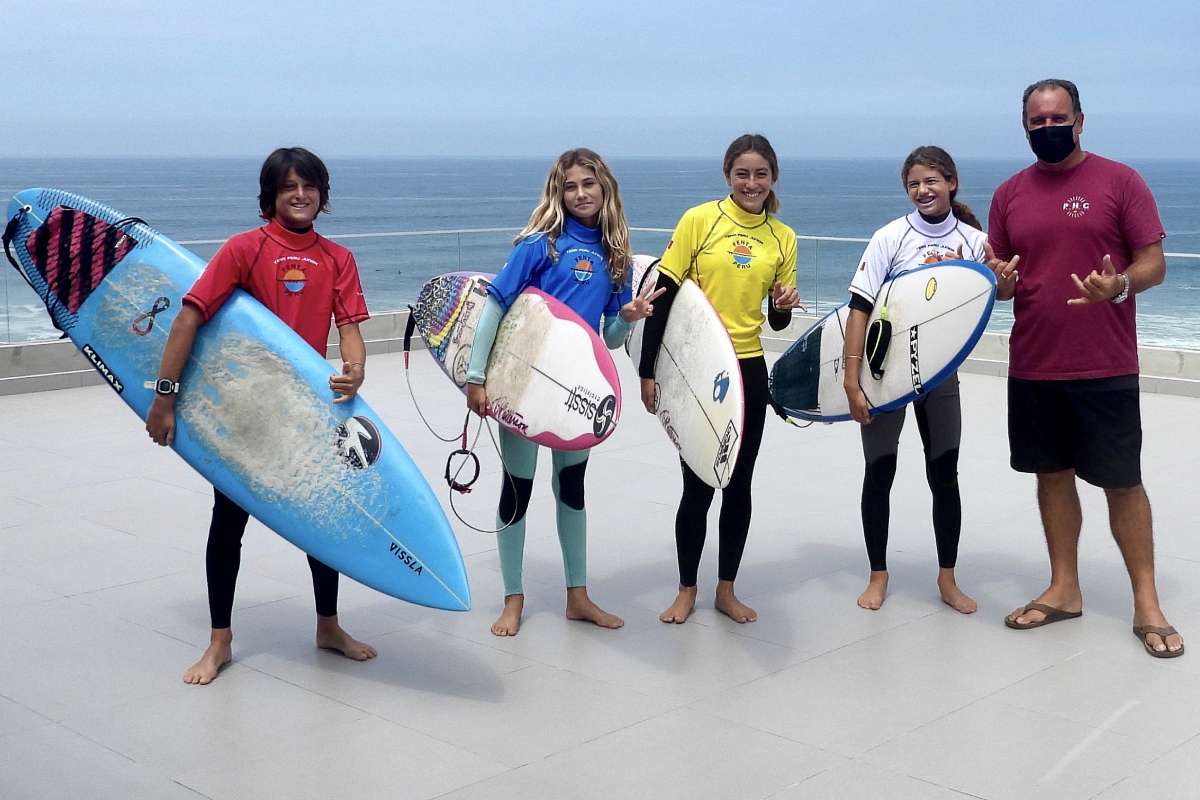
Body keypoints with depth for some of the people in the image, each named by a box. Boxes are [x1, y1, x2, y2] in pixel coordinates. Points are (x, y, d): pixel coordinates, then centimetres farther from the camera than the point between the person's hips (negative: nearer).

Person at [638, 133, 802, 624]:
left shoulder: (783, 237, 6)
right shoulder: (699, 220, -6)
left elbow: (777, 321, 13)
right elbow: (663, 298, -6)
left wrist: (785, 306, -11)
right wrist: (647, 371, -8)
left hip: (748, 371, 4)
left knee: (739, 482, 10)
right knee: (698, 483, 2)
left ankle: (726, 589, 25)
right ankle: (686, 590, 20)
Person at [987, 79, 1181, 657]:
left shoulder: (1119, 181, -3)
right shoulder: (1010, 194, 8)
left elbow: (1154, 263, -4)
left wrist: (1119, 286, -25)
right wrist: (1000, 281, -11)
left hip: (1104, 369, -4)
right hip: (1032, 367, 4)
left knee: (1122, 481, 1)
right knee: (1053, 475, 12)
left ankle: (1146, 604, 12)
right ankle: (1064, 589, 24)